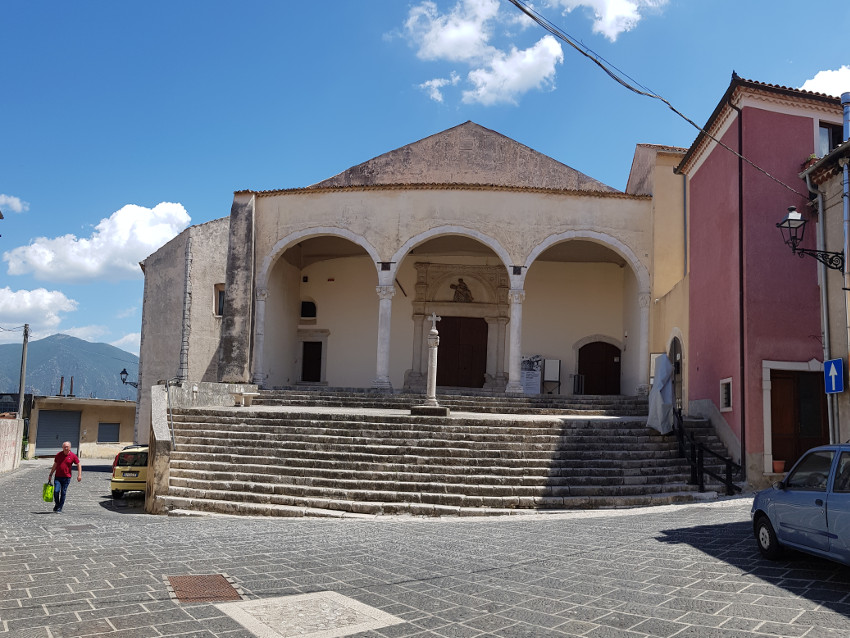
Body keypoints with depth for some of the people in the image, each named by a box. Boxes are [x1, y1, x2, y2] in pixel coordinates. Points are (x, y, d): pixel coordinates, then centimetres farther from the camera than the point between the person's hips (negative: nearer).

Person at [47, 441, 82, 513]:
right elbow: (55, 465, 14)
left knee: (63, 493, 1)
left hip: (67, 477, -1)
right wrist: (50, 475, 13)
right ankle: (57, 504, 15)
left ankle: (59, 508, 11)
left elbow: (79, 465, 3)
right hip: (58, 477, 1)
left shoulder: (73, 456, -3)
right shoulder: (58, 455, 3)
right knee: (56, 491, -10)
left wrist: (79, 475, -6)